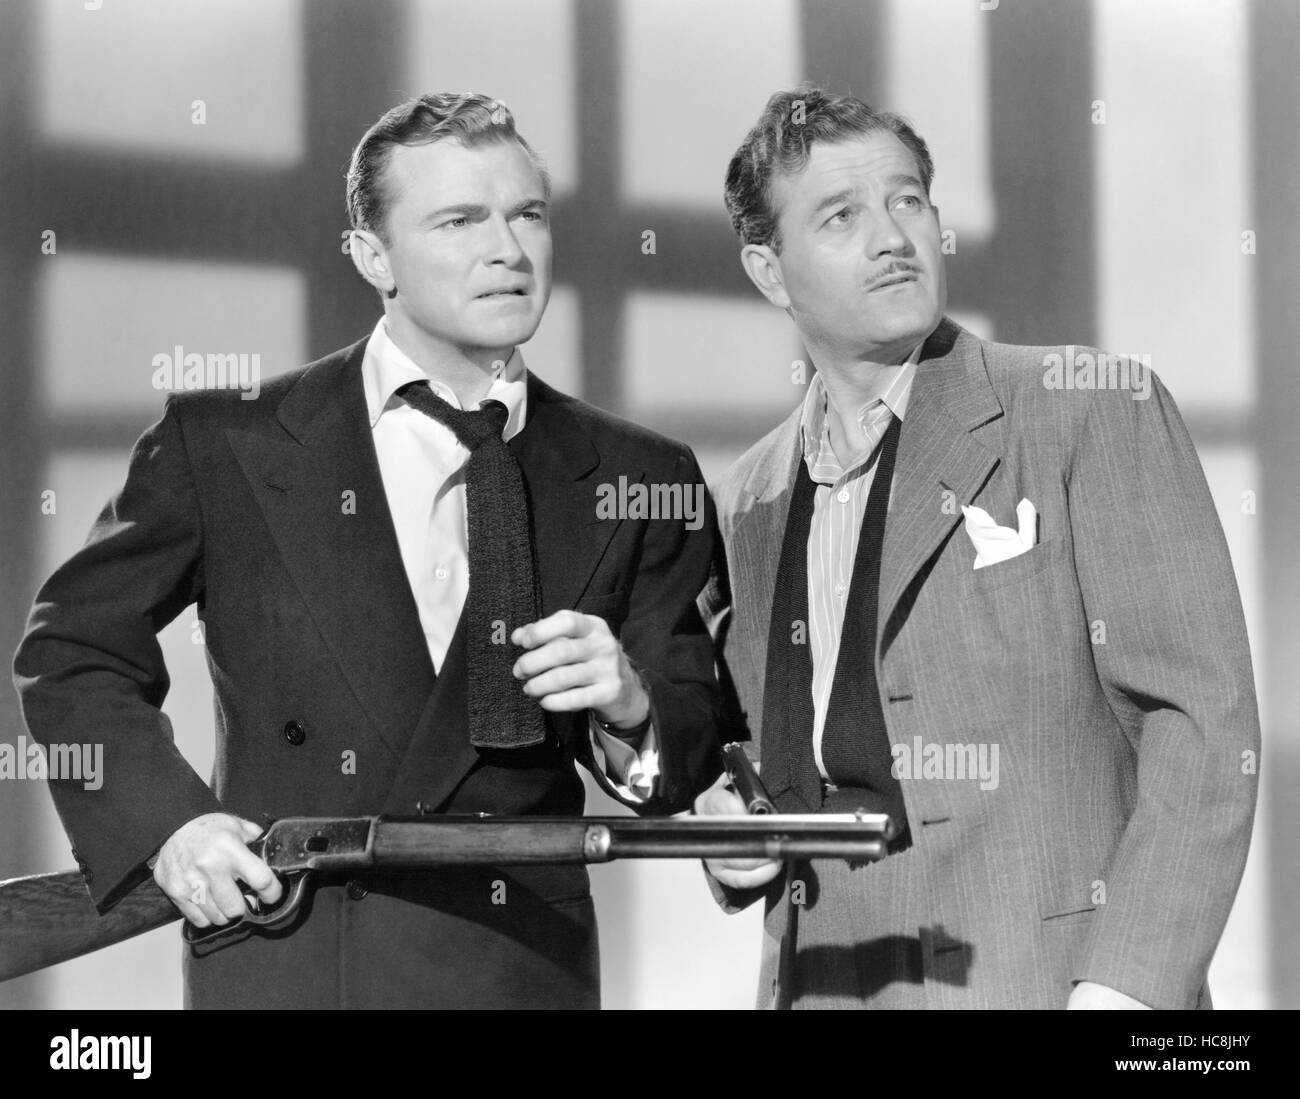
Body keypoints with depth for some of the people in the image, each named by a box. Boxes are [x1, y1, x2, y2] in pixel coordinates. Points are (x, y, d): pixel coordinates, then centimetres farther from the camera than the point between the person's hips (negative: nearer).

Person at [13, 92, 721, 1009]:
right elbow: (72, 651, 8)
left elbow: (692, 754, 7)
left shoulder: (641, 480, 6)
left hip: (525, 968, 1)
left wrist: (630, 708, -15)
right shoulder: (225, 444, 1)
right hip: (282, 966, -1)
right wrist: (166, 820, -7)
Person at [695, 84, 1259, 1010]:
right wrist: (725, 832, 1)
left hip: (1044, 974, -4)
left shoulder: (1096, 413, -3)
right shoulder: (748, 505, 11)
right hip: (823, 979, 4)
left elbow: (1203, 721, -9)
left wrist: (1121, 987, -18)